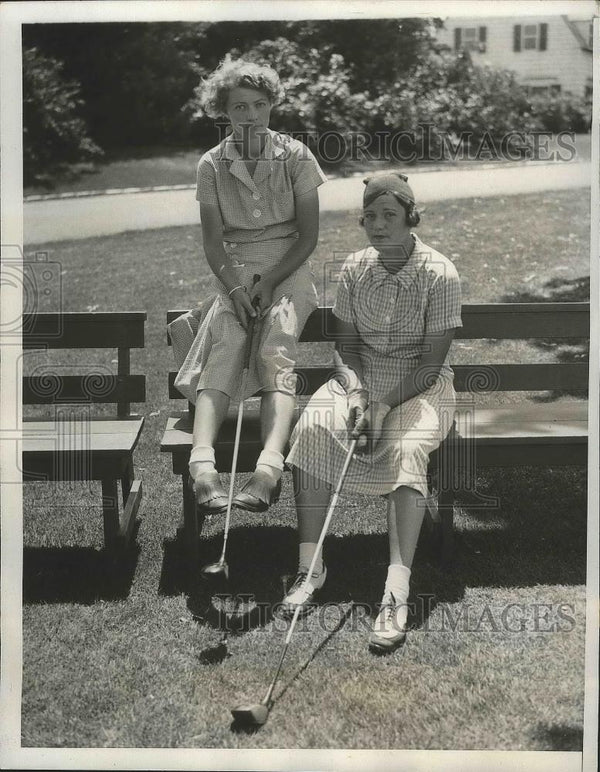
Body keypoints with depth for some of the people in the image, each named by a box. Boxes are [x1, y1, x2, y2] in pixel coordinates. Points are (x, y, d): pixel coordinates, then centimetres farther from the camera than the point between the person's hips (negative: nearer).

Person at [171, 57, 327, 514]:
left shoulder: (295, 156, 2)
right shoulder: (212, 165, 6)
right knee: (222, 348, -29)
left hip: (288, 268, -1)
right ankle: (202, 461, -48)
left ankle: (271, 464, -49)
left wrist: (268, 283, -13)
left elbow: (308, 236, 0)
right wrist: (234, 288, -16)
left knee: (276, 350, -30)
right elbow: (213, 241, 3)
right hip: (233, 271, 1)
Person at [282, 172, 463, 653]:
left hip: (420, 385, -4)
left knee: (408, 448, -34)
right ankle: (310, 566, -18)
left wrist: (385, 405, -24)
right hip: (362, 377, 4)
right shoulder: (355, 269, 2)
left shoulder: (440, 274, -11)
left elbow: (432, 363, -13)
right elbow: (345, 344, 5)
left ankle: (397, 591, -37)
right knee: (312, 428, -24)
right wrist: (355, 391, -15)